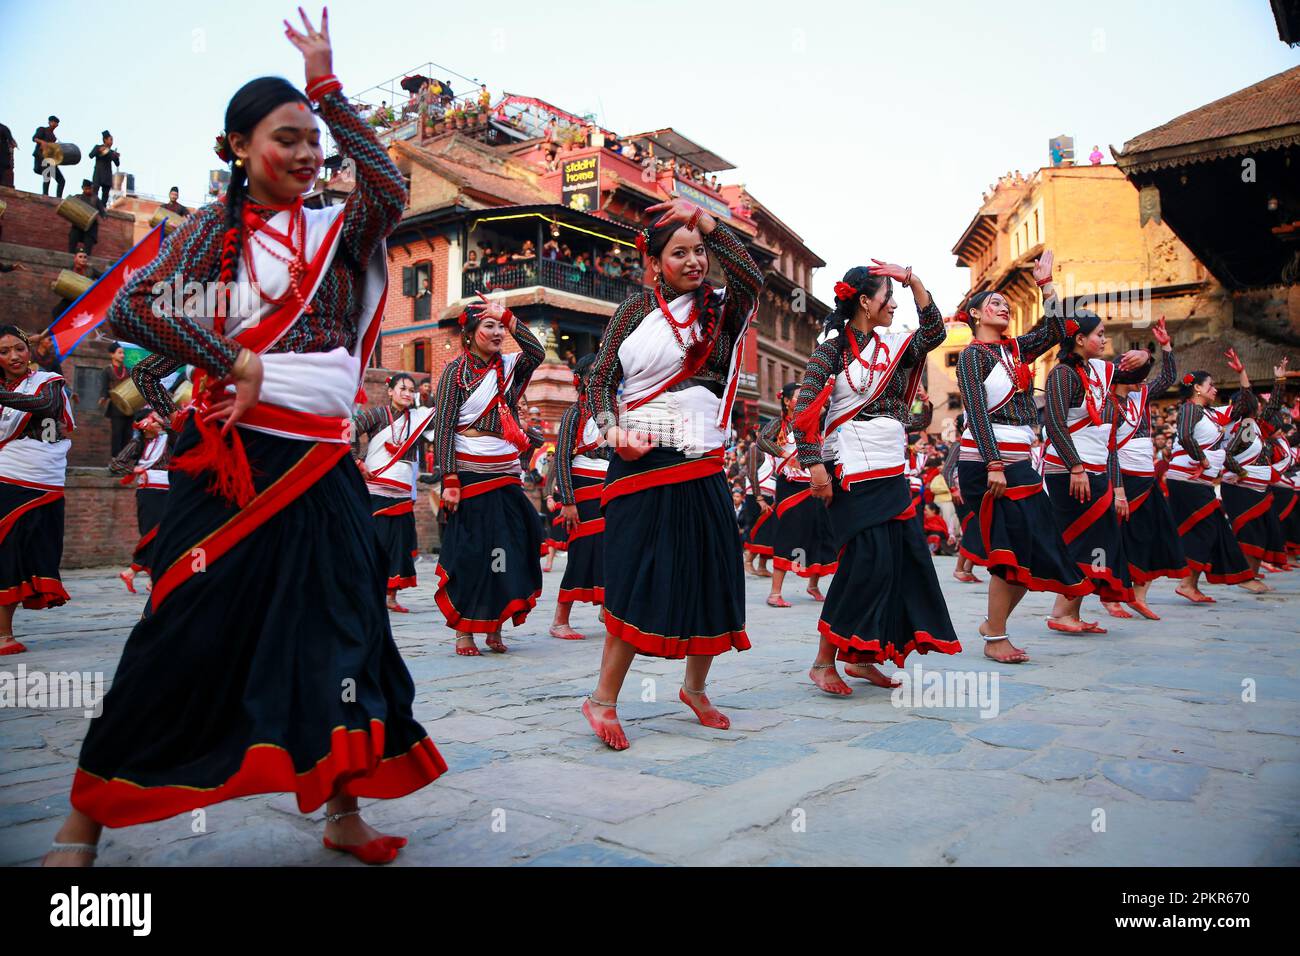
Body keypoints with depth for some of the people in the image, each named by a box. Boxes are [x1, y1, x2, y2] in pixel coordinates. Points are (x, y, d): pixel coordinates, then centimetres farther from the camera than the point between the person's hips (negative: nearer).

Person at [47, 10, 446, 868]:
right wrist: (232, 362, -14)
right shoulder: (217, 228, 5)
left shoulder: (338, 229, 13)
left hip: (322, 462, 4)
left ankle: (343, 813, 18)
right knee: (188, 633, -1)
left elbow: (391, 189, -7)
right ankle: (85, 819, 17)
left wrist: (326, 85, -2)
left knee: (344, 629, 4)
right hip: (237, 458, -4)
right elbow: (131, 308, -6)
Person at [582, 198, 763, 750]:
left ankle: (695, 688, 25)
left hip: (700, 466, 3)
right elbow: (600, 377, 5)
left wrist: (704, 220, -18)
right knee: (640, 575, -7)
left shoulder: (721, 308, 8)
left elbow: (752, 278, -15)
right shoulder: (638, 307, 7)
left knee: (711, 576, 5)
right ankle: (603, 699, 4)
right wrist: (612, 430, -12)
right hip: (640, 461, -2)